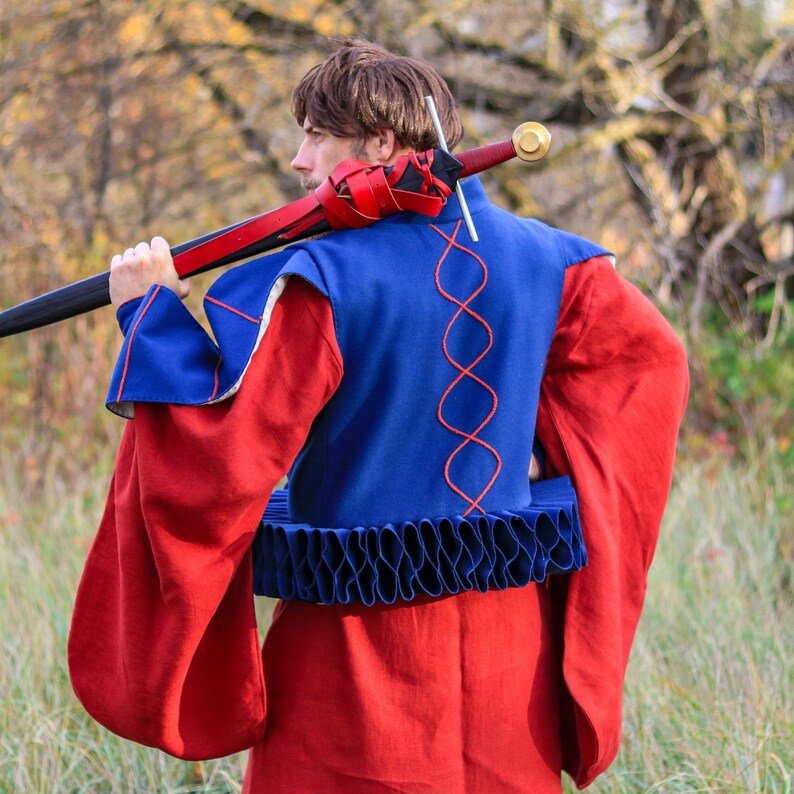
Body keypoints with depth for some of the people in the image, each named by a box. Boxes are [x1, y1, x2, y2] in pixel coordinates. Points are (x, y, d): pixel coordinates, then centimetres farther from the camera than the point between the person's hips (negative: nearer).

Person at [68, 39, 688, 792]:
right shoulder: (536, 257, 1)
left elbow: (216, 457, -20)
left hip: (359, 651, -5)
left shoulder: (317, 280, -16)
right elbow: (651, 359, 15)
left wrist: (152, 311, -10)